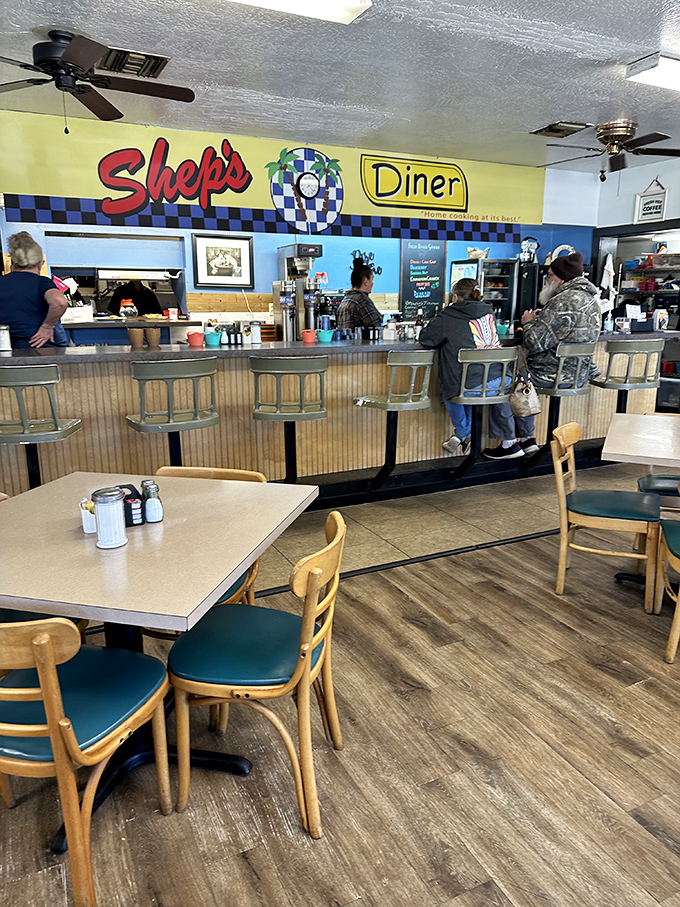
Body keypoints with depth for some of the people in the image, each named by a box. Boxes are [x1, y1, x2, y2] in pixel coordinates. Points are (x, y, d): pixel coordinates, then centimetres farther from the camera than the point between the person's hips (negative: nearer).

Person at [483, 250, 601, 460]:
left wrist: (528, 322, -5)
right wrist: (540, 319, 9)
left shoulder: (563, 302, -23)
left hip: (554, 374, -10)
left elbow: (535, 342, -24)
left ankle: (510, 444, 7)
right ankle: (527, 438, 27)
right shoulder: (591, 298, 9)